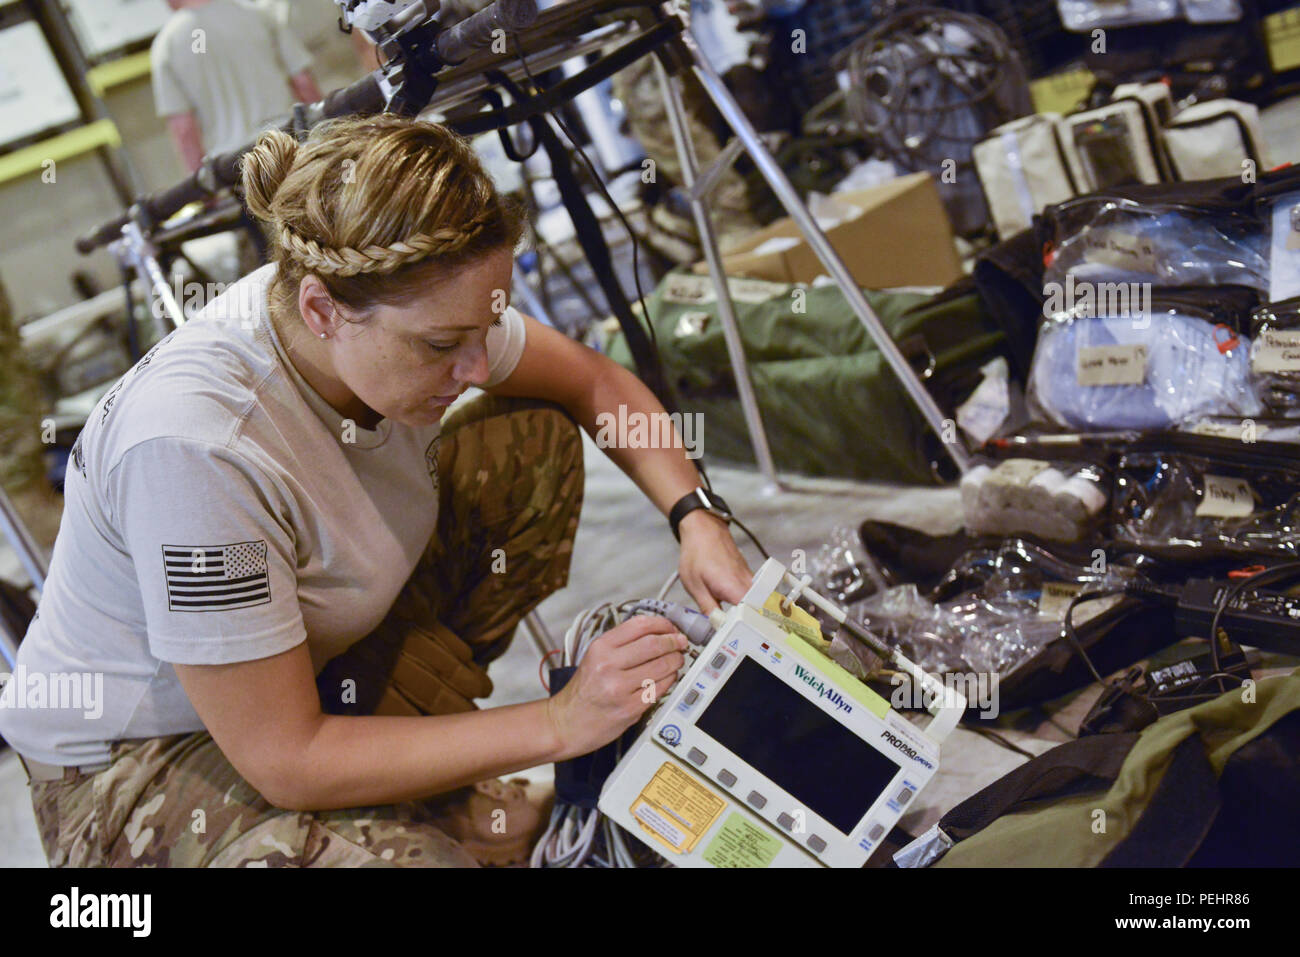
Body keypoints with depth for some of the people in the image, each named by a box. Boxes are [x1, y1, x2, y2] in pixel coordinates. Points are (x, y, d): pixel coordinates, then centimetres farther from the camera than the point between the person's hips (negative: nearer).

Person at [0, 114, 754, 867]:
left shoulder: (407, 308, -18)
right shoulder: (196, 444, -38)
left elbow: (596, 383, 1)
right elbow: (286, 763, -30)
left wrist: (698, 520, -16)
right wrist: (560, 726, -28)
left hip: (325, 644, 7)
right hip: (142, 759, -7)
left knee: (535, 443, -3)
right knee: (414, 855, -34)